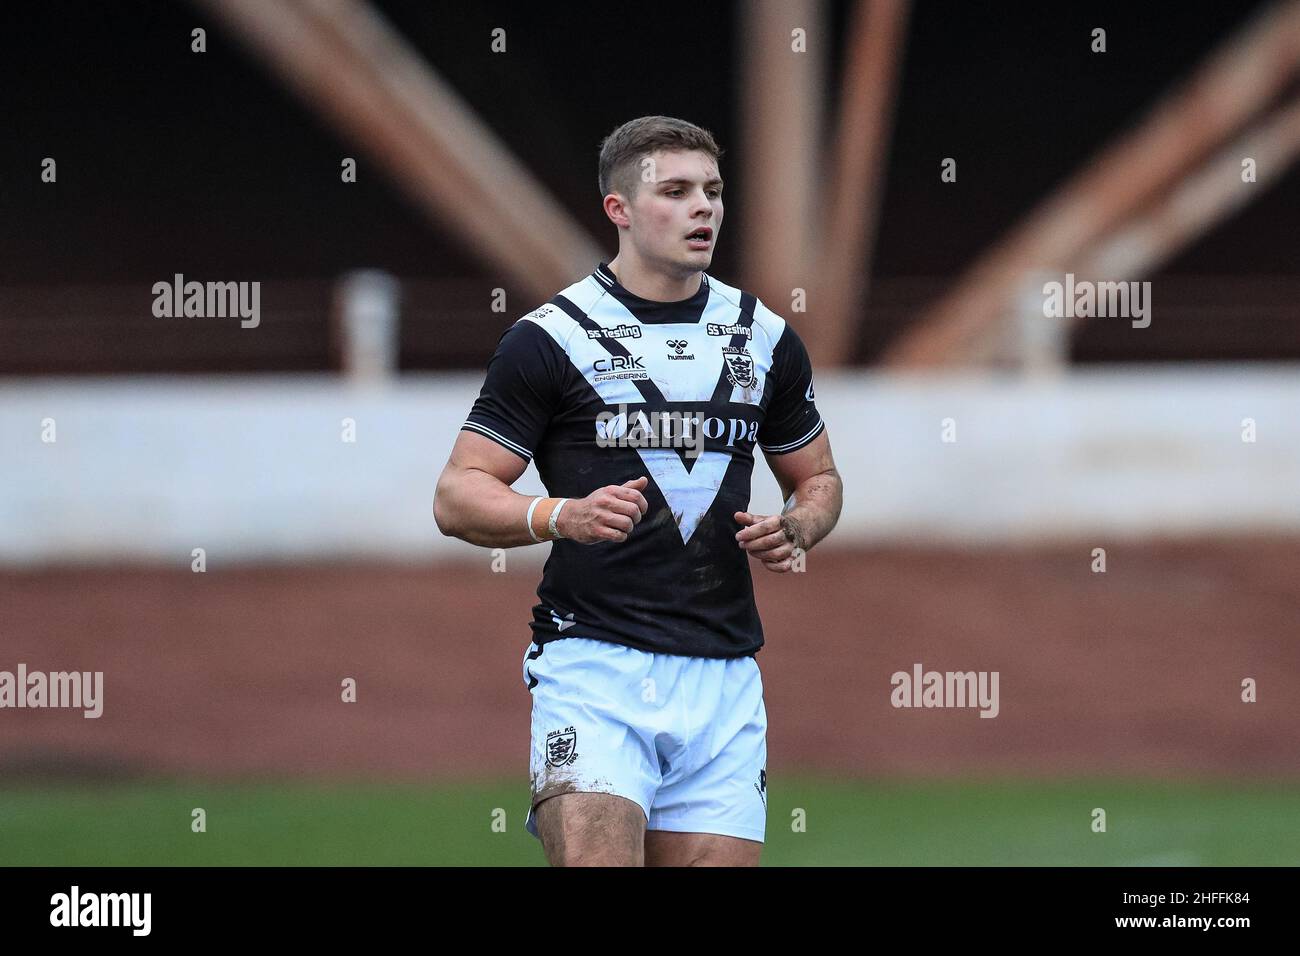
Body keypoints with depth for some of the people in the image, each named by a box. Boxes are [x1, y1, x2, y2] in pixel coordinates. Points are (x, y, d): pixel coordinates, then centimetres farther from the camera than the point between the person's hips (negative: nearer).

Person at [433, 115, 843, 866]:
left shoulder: (766, 338, 13)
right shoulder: (550, 338, -1)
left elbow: (818, 477, 25)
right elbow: (458, 496, -2)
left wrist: (796, 530, 1)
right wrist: (560, 516, -21)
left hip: (723, 676, 4)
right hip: (593, 662, -4)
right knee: (595, 858, -21)